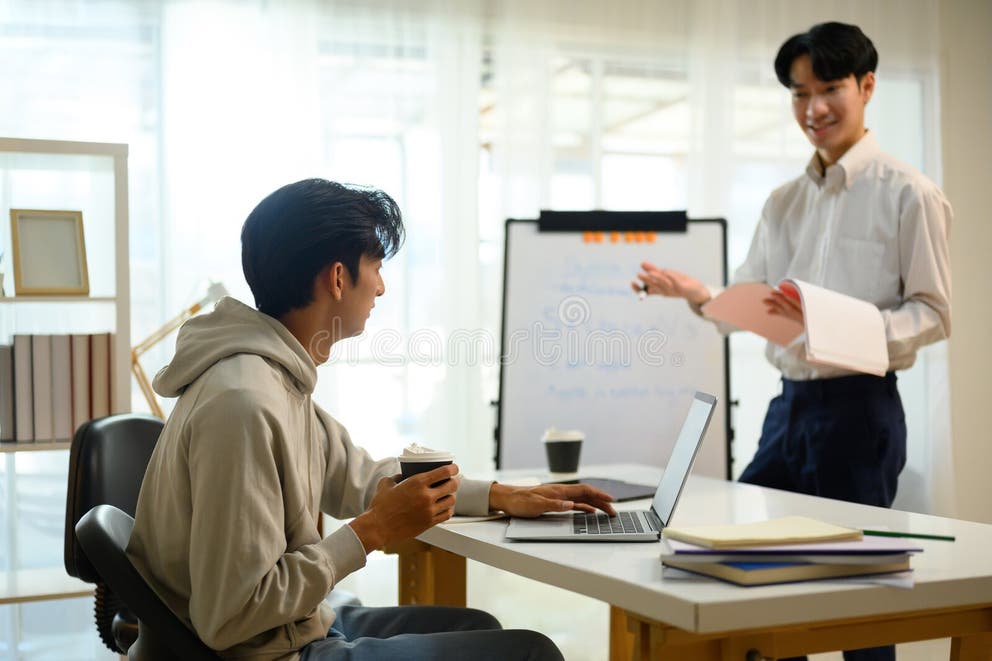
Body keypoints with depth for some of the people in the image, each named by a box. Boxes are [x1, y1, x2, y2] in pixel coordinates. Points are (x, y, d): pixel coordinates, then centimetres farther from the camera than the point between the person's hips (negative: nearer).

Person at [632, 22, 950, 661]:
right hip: (789, 403, 6)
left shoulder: (908, 194, -6)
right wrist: (694, 292, -9)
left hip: (859, 408, -6)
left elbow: (934, 312, -8)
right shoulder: (785, 202, 14)